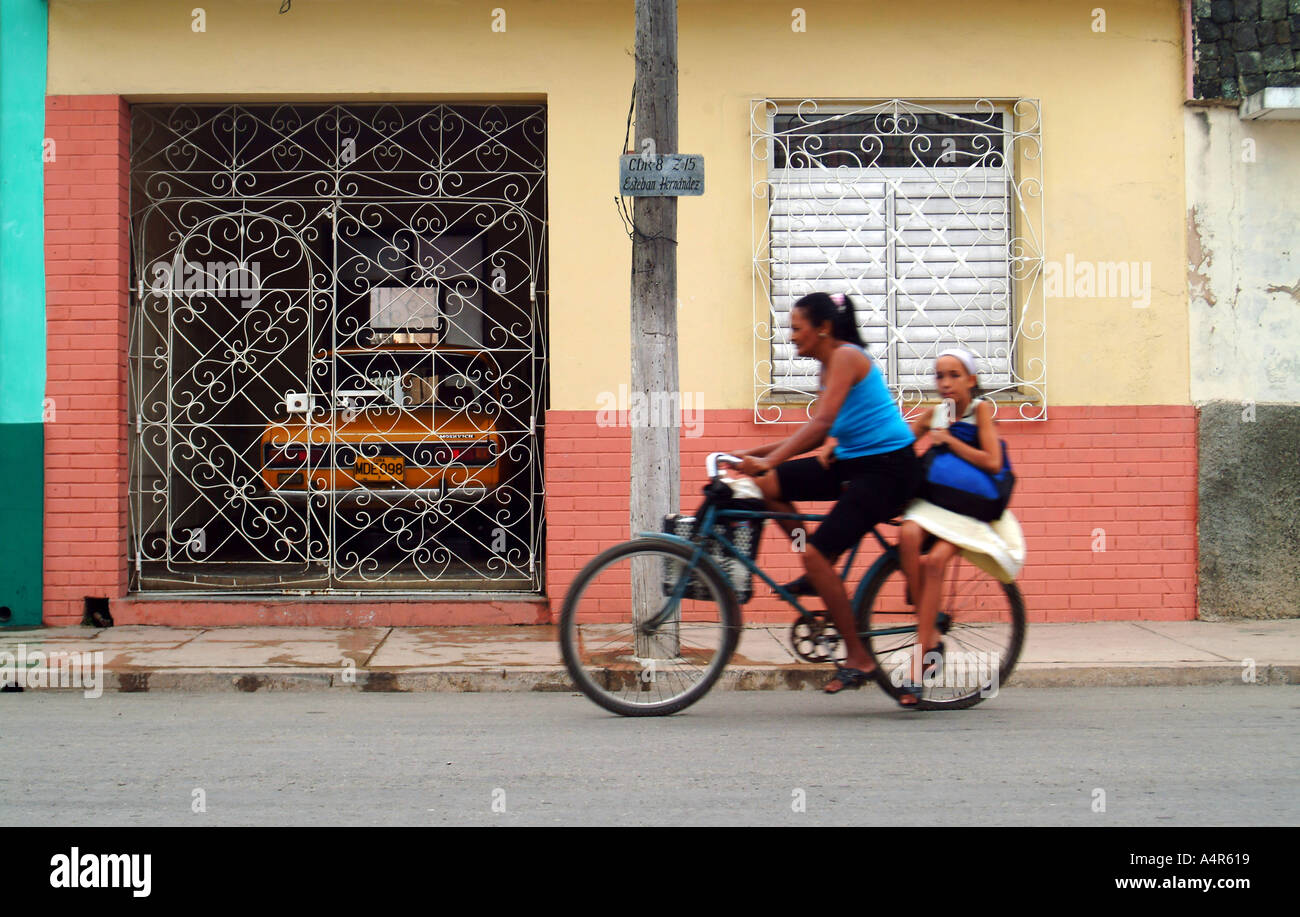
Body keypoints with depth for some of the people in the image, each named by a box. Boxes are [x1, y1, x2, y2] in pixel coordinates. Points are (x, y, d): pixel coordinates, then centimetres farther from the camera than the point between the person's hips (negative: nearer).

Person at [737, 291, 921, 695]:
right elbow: (818, 435, 15)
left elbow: (821, 423, -24)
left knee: (816, 553, -16)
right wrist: (758, 453, 7)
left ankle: (858, 658, -5)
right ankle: (821, 573, 9)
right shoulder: (829, 367, 15)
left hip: (887, 468, -9)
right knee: (769, 485, -2)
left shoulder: (846, 356, -13)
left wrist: (769, 461, -29)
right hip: (854, 462, 9)